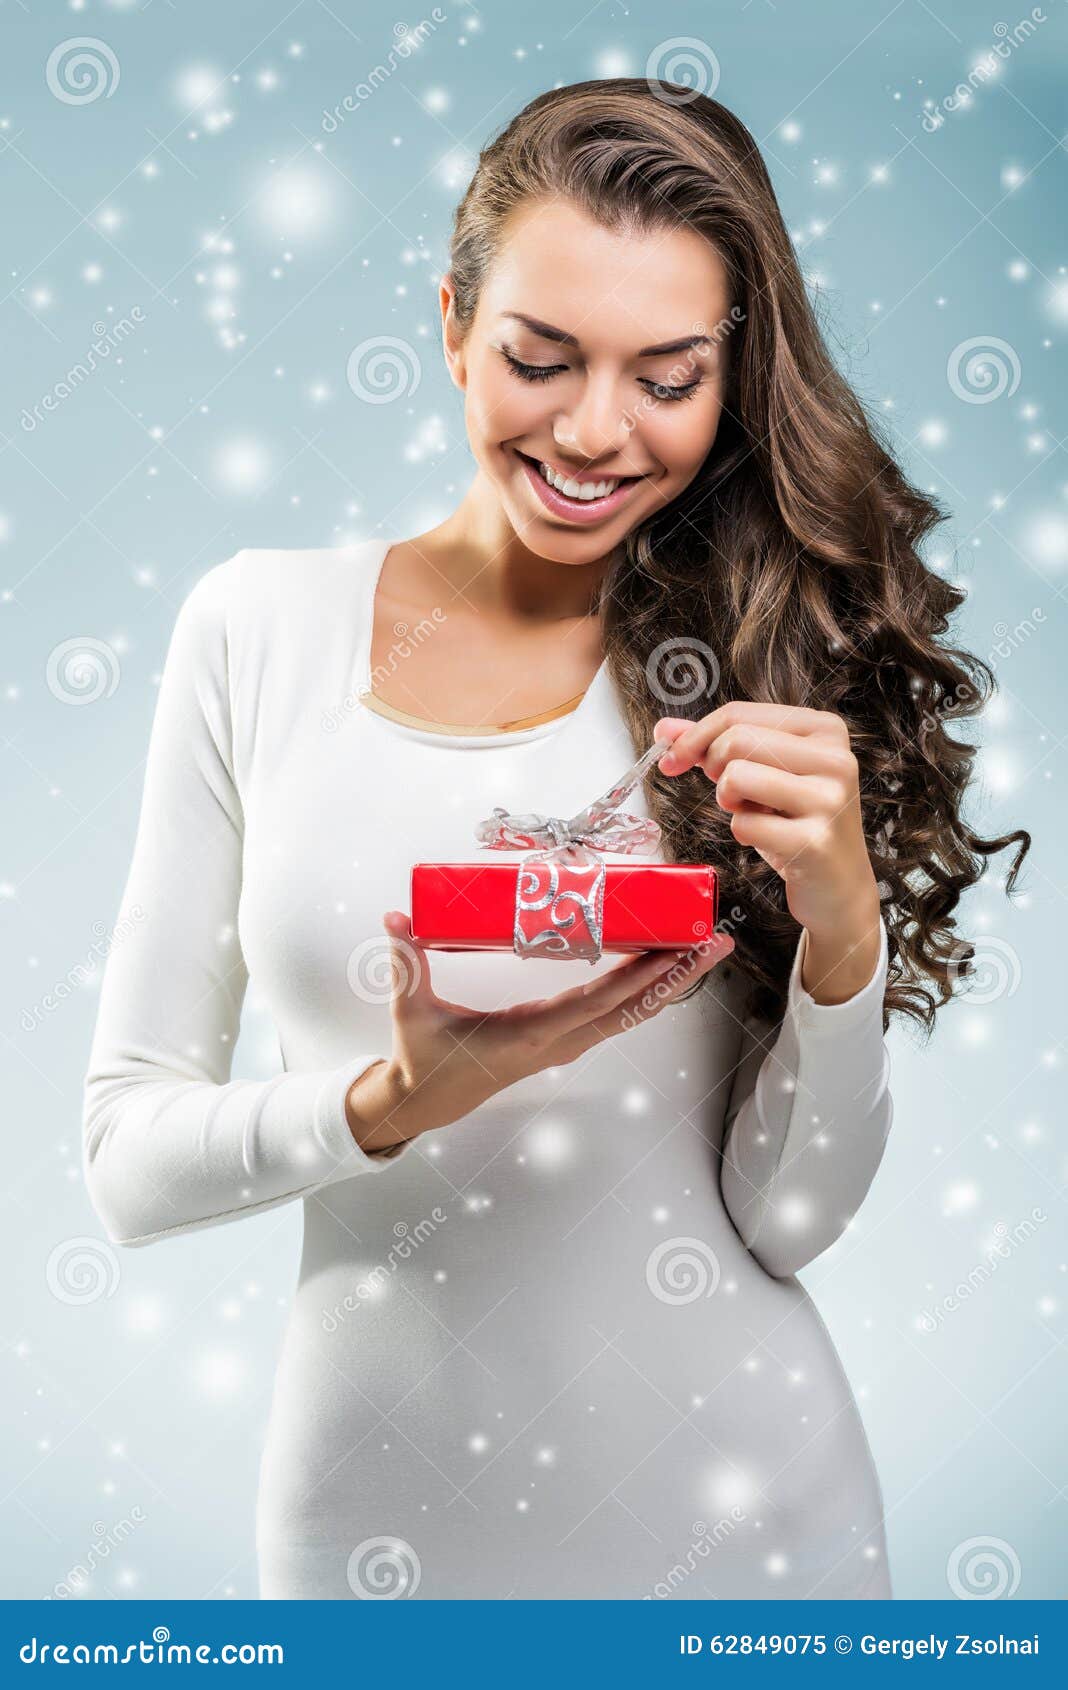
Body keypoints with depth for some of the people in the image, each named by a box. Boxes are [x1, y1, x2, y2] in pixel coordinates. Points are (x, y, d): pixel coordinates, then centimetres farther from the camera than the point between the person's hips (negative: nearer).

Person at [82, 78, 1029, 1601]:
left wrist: (844, 929, -22)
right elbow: (126, 1161, -5)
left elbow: (789, 1220, -7)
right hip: (374, 1509, 0)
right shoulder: (262, 629, -7)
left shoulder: (771, 661, -7)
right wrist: (402, 1100, -21)